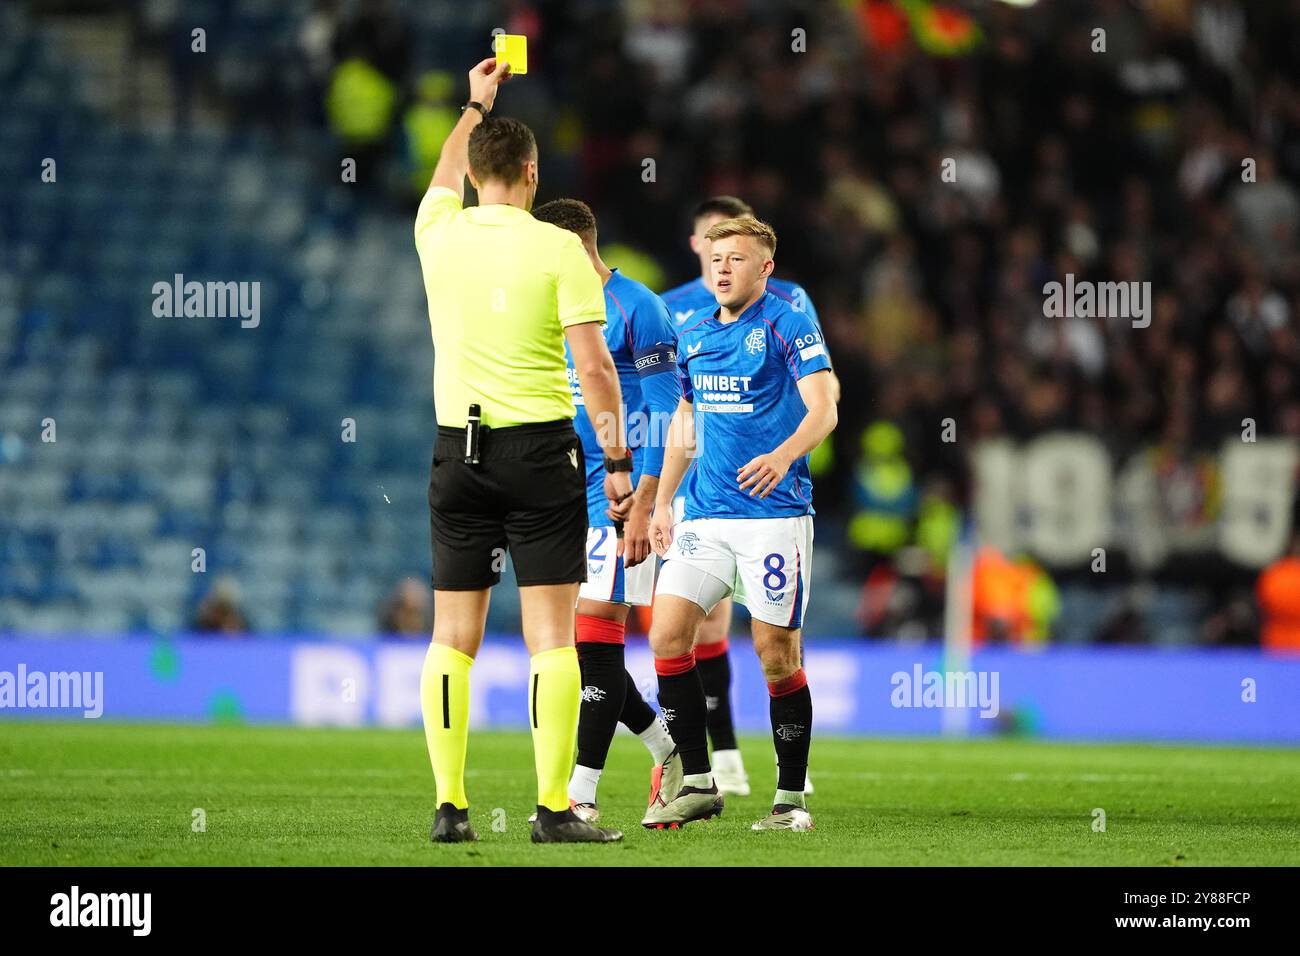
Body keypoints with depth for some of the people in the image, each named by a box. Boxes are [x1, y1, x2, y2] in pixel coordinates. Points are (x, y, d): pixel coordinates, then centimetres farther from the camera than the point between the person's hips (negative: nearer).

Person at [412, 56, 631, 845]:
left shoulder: (439, 234, 4)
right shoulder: (558, 248, -8)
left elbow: (447, 176, 29)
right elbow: (594, 365, -12)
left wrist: (475, 106, 43)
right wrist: (618, 458, -6)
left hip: (459, 450, 4)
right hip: (540, 452, -4)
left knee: (453, 638, 7)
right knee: (551, 636, -3)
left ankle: (450, 806, 3)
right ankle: (555, 808, -8)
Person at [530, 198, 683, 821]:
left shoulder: (636, 308, -10)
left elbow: (666, 412, -12)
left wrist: (642, 505, -18)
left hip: (618, 494, -8)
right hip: (566, 497, 8)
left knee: (596, 636, -11)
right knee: (575, 641, 7)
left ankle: (581, 797, -10)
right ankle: (667, 749, 23)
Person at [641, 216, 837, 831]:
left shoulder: (789, 328, -5)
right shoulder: (695, 337, 14)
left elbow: (823, 409, -16)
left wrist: (784, 455, -35)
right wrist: (662, 502, 20)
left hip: (775, 515, -6)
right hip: (705, 515, 6)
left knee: (776, 654, -4)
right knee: (667, 636, -6)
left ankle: (790, 798, 7)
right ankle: (697, 783, 3)